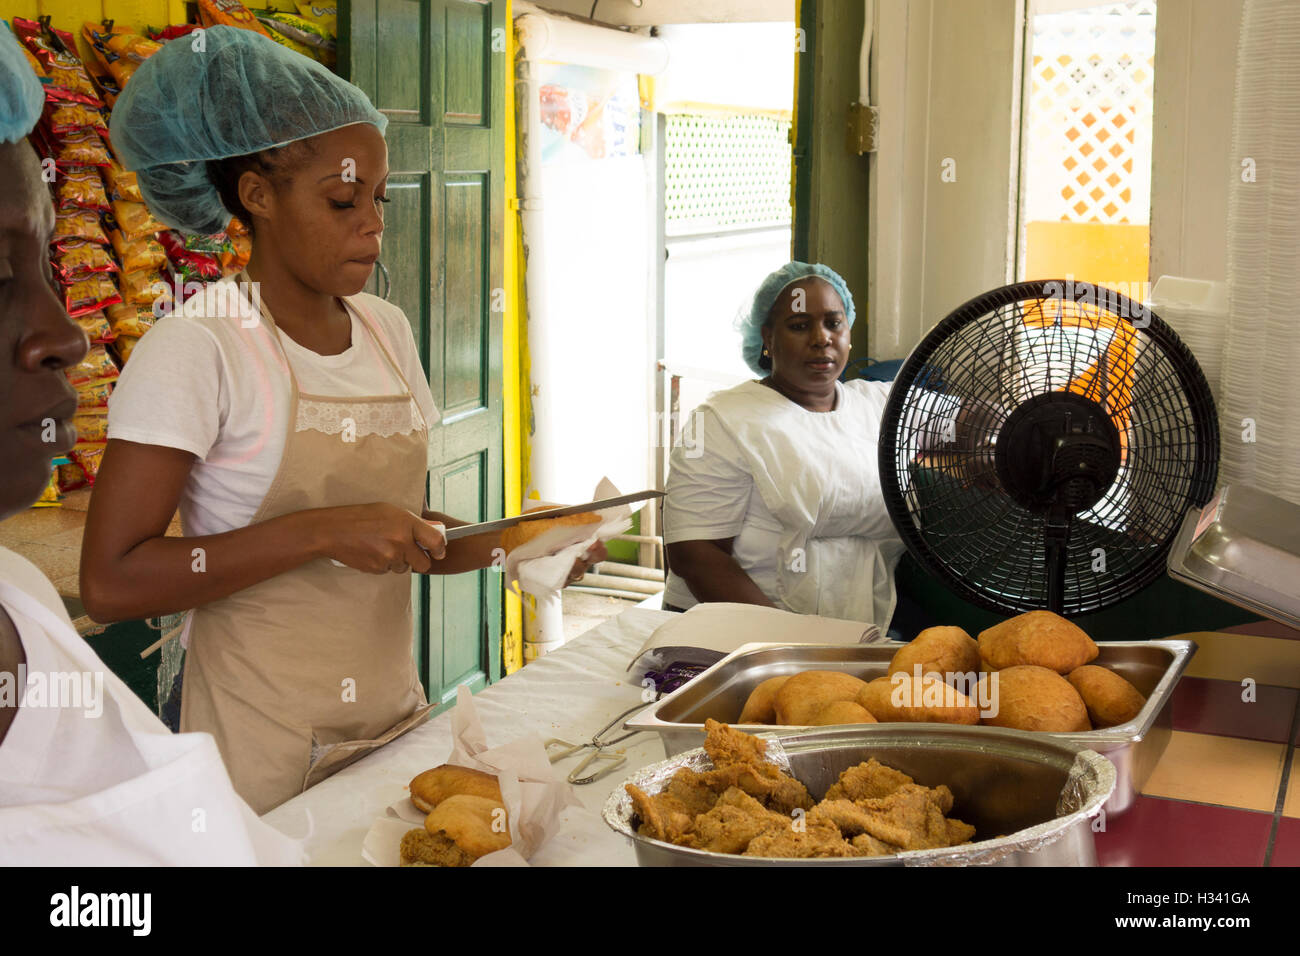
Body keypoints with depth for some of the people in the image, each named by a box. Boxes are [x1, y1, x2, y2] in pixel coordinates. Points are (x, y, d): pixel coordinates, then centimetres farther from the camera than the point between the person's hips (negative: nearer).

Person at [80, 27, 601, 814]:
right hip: (267, 749, -6)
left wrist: (513, 544, -5)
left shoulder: (387, 331, 6)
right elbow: (111, 582, -19)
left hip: (398, 714, 6)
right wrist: (322, 532, -25)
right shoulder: (197, 349, -15)